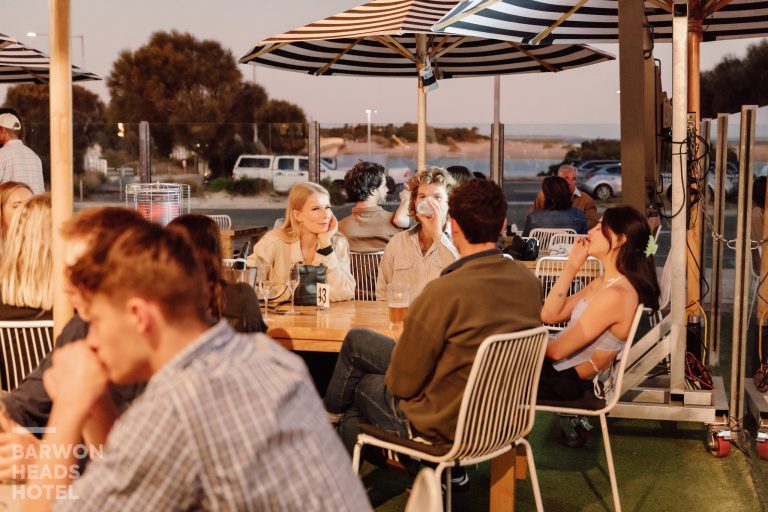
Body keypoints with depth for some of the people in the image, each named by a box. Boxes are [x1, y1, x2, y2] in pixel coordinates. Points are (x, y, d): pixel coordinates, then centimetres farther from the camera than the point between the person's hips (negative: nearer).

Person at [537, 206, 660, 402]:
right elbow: (549, 315, 7)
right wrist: (572, 266, 3)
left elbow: (557, 350, -20)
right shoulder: (602, 283, 9)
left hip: (563, 380, -9)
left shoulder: (614, 295, -22)